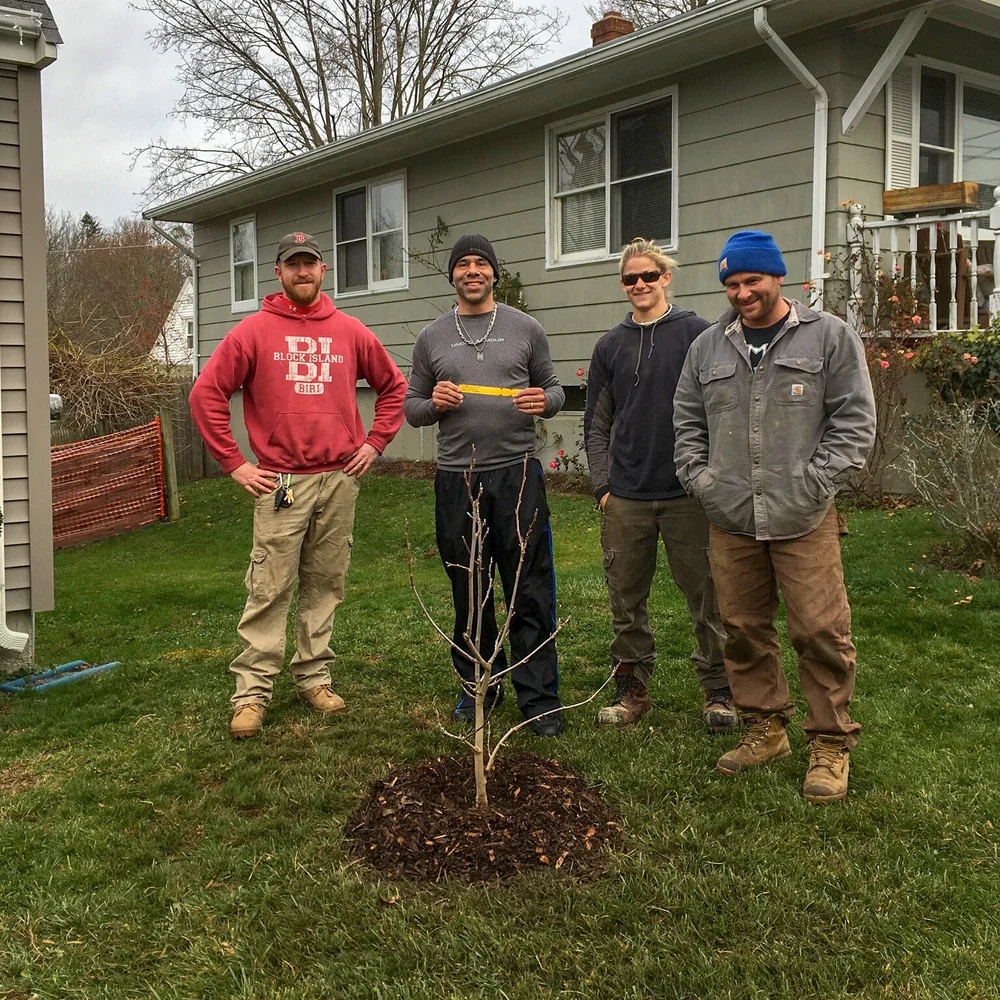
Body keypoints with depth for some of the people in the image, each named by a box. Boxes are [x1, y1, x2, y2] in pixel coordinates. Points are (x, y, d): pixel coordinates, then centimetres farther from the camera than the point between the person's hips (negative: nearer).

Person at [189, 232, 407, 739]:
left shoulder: (350, 331, 9)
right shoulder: (254, 330, 0)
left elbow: (393, 386, 20)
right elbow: (206, 393, -2)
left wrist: (374, 442, 9)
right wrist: (234, 463, -5)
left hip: (341, 479, 3)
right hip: (281, 482, -3)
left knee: (325, 584, 10)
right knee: (269, 590, -5)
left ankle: (314, 678, 21)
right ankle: (251, 693, 1)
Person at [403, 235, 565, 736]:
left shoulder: (524, 328, 8)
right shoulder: (431, 337, 10)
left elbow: (554, 388, 12)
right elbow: (411, 408, 14)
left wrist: (544, 400, -11)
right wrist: (433, 403, -9)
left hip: (518, 475, -1)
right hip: (457, 479, 2)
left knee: (530, 593, 0)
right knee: (469, 595, 10)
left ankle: (539, 698, 8)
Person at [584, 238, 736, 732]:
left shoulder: (696, 333, 0)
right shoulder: (610, 346, 11)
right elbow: (597, 424, 13)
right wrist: (603, 485, 4)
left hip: (689, 493, -3)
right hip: (626, 499, 3)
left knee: (706, 598, 4)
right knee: (626, 601, 10)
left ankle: (718, 691, 17)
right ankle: (631, 688, 24)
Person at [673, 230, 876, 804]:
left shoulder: (830, 337, 1)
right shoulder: (708, 347, 12)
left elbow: (855, 421, -3)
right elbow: (687, 423, 17)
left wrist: (810, 486, -11)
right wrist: (701, 480, 4)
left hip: (804, 522, -4)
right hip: (731, 521, 4)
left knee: (821, 632, -4)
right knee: (744, 629, 11)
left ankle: (831, 744, 12)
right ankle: (766, 729, 27)